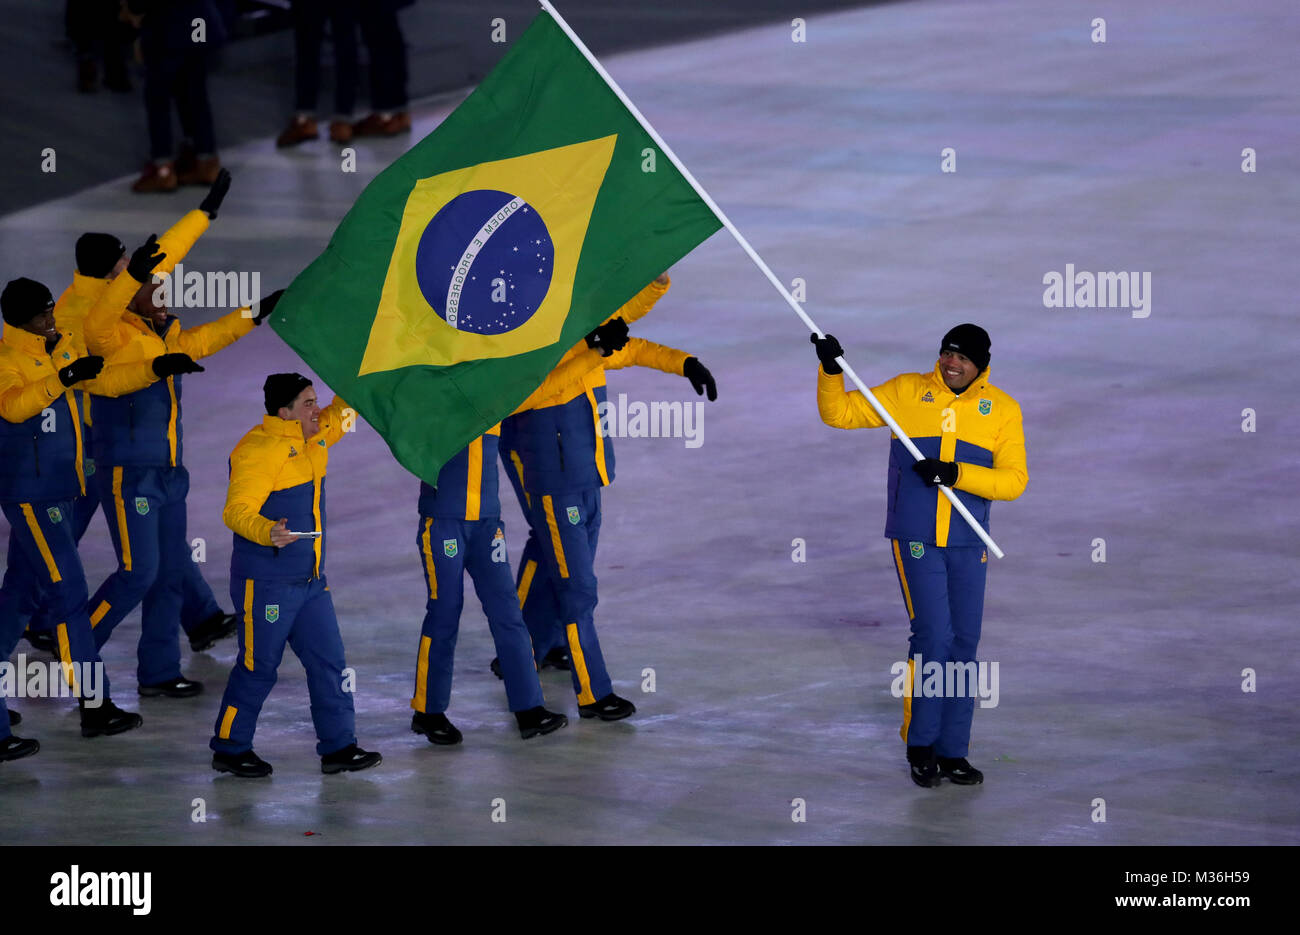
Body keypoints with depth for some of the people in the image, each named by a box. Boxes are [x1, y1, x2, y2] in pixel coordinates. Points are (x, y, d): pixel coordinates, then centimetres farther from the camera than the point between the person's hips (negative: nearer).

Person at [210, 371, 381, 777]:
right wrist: (267, 532, -45)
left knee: (328, 662, 7)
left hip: (310, 581, 9)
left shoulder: (313, 438, 10)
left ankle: (338, 747, 14)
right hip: (266, 583, -9)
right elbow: (237, 510, -26)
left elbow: (343, 411, 26)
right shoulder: (259, 450, -18)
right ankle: (229, 749, 13)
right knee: (258, 667, 0)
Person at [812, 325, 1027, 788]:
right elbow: (839, 413, 6)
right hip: (915, 538, -2)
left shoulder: (1002, 409, 3)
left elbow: (1014, 480, -3)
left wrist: (956, 474, -16)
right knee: (933, 637, -11)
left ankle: (952, 751, 15)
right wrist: (831, 370, -11)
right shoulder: (908, 393, 2)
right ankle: (919, 745, 4)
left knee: (963, 644, 5)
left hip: (968, 542, 2)